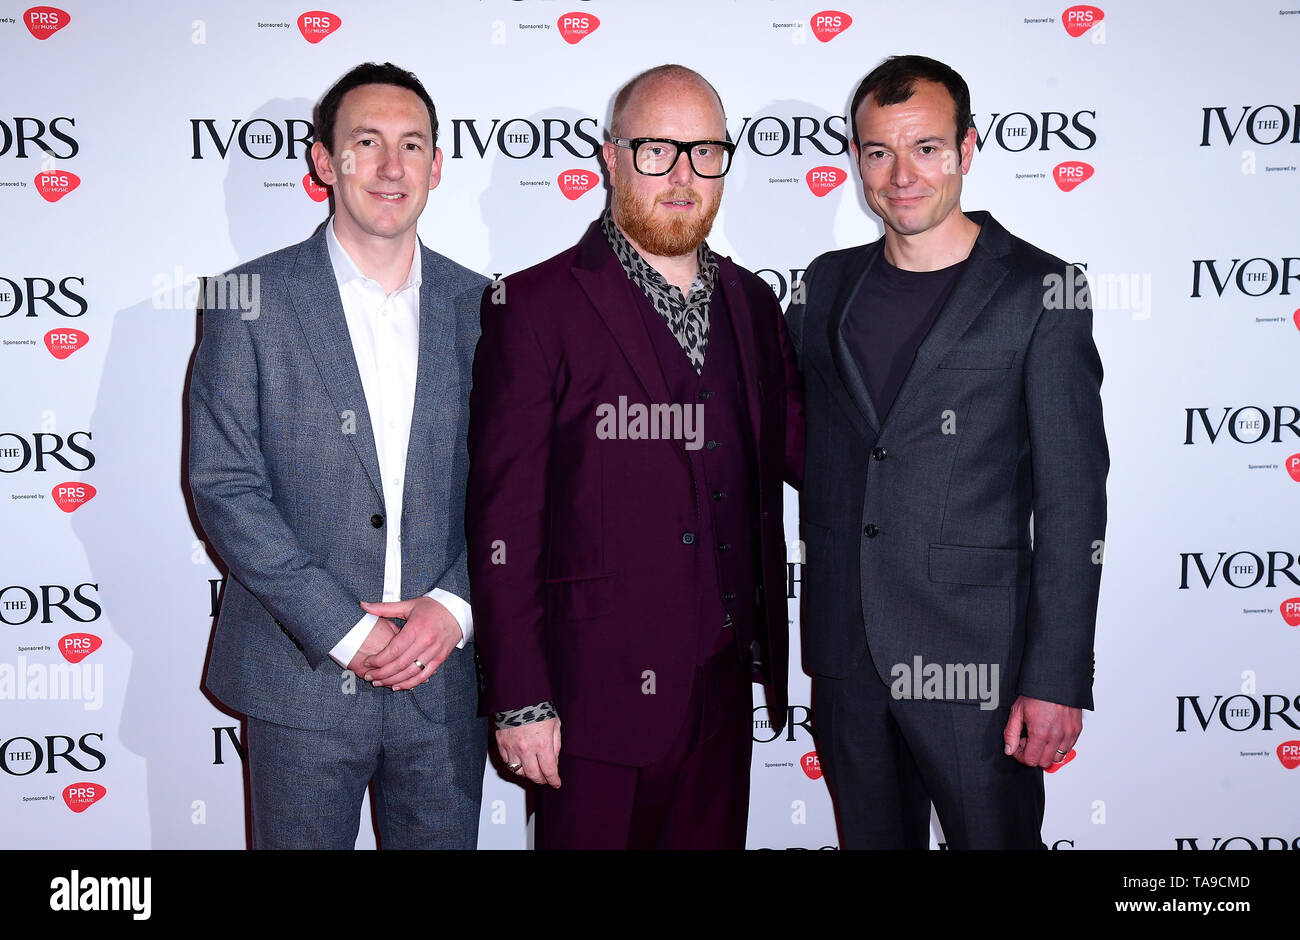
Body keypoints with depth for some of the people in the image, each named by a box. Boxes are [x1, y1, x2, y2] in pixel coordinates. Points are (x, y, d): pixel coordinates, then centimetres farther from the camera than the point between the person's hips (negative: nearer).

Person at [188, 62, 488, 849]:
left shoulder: (480, 307, 4)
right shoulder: (253, 301, -4)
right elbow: (224, 487, -8)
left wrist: (455, 606, -10)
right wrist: (345, 630, -13)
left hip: (446, 678, 2)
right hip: (303, 678, -2)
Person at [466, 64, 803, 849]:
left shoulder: (751, 301, 10)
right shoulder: (536, 307, -8)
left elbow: (800, 448, 19)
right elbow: (504, 518, -10)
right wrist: (521, 699, -12)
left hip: (725, 688, 6)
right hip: (600, 690, -5)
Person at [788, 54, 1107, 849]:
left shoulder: (1038, 291, -6)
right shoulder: (829, 284, 9)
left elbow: (1072, 499, -9)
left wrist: (1057, 678, -13)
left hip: (973, 662, -4)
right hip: (845, 655, 5)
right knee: (871, 838, 16)